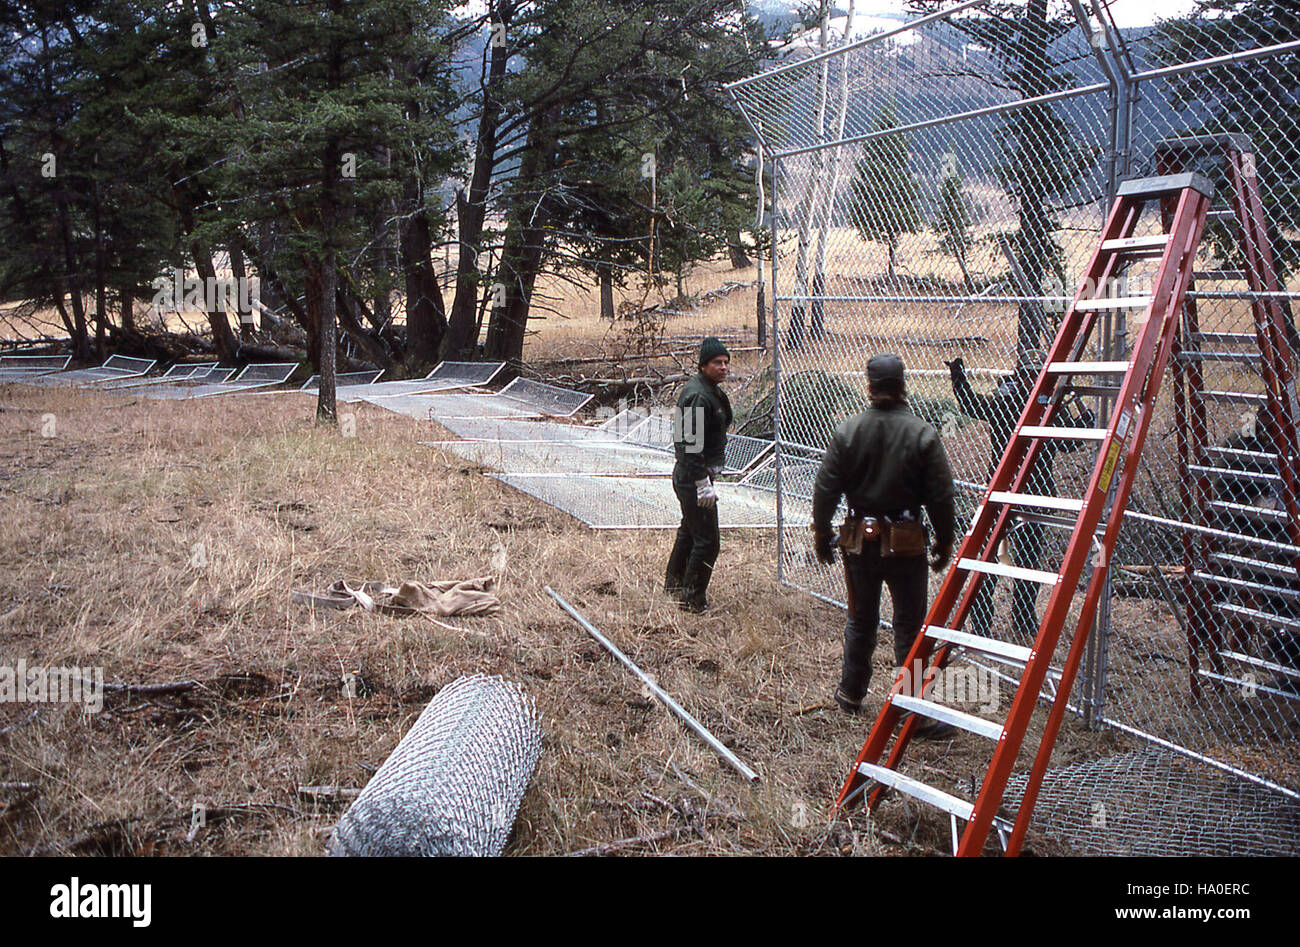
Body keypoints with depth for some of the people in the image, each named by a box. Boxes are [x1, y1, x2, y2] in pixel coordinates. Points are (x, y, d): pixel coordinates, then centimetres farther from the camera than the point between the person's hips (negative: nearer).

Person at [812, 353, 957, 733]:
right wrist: (944, 543, 5)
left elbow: (825, 488, -1)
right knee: (910, 628, 3)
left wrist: (821, 533, 10)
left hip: (860, 541, 3)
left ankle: (850, 693, 31)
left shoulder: (847, 431, -4)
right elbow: (941, 497, -7)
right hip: (906, 544, -2)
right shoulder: (923, 434, -9)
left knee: (860, 620, 18)